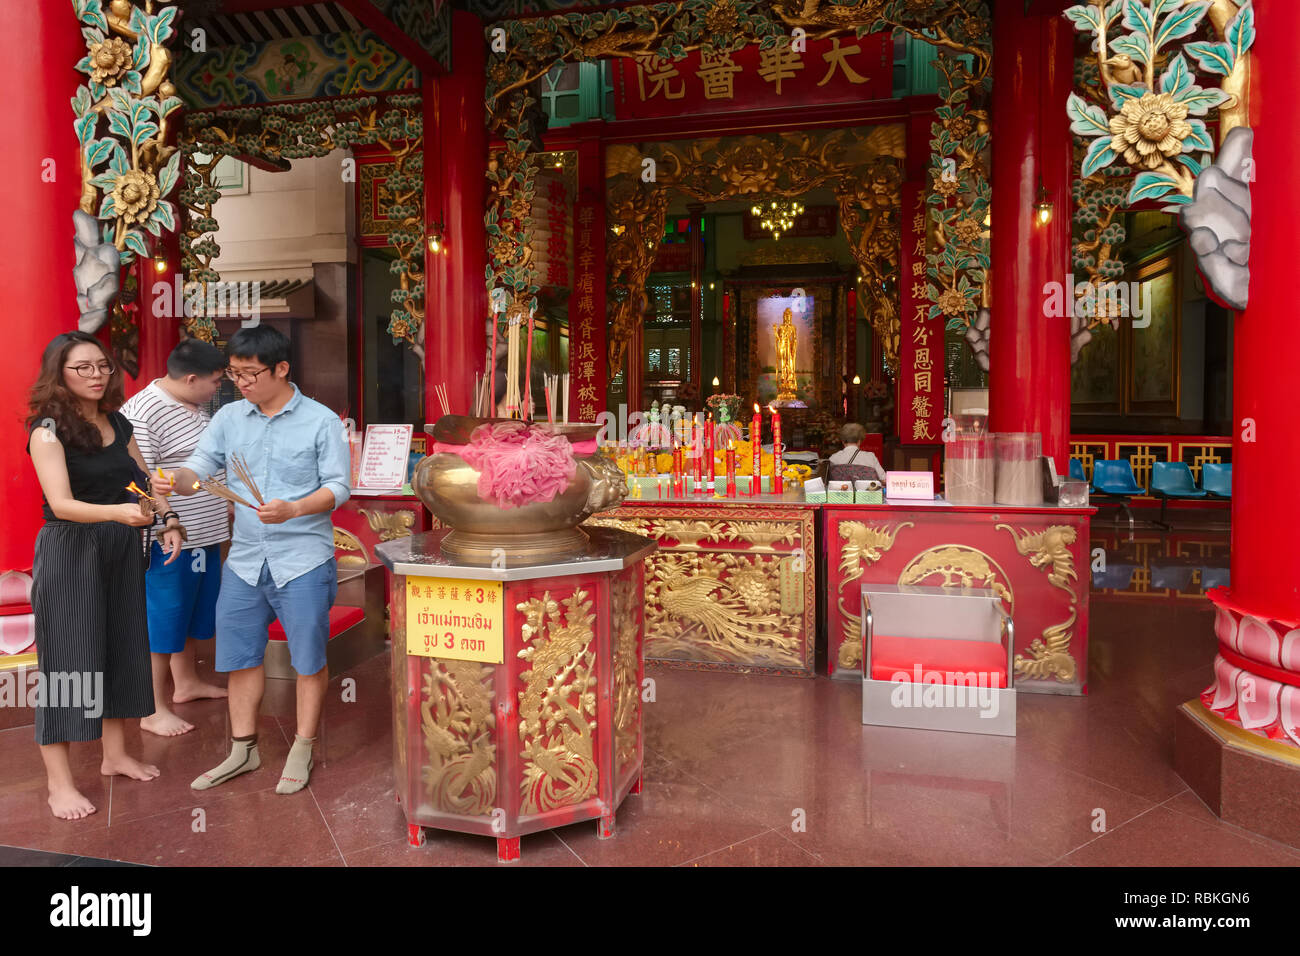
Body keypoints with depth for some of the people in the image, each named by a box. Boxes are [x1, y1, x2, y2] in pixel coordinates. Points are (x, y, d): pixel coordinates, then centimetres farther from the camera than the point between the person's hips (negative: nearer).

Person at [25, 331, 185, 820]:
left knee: (122, 646, 12)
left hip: (122, 548, 6)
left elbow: (144, 481, 12)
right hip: (70, 551, -6)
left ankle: (115, 753, 28)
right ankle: (59, 782, 9)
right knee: (67, 657, -1)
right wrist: (120, 512, -39)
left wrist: (169, 519, -5)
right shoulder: (48, 430, -12)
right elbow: (62, 504, -22)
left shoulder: (119, 424, 7)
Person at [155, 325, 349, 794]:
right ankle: (243, 750, 30)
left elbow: (338, 487, -8)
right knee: (238, 654, 12)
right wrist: (174, 480, -21)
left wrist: (293, 510, -24)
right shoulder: (229, 417, 8)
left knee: (308, 657, 5)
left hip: (302, 560, -4)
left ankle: (302, 751, 22)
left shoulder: (321, 421, -5)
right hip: (244, 558, 5)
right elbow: (200, 465, 1)